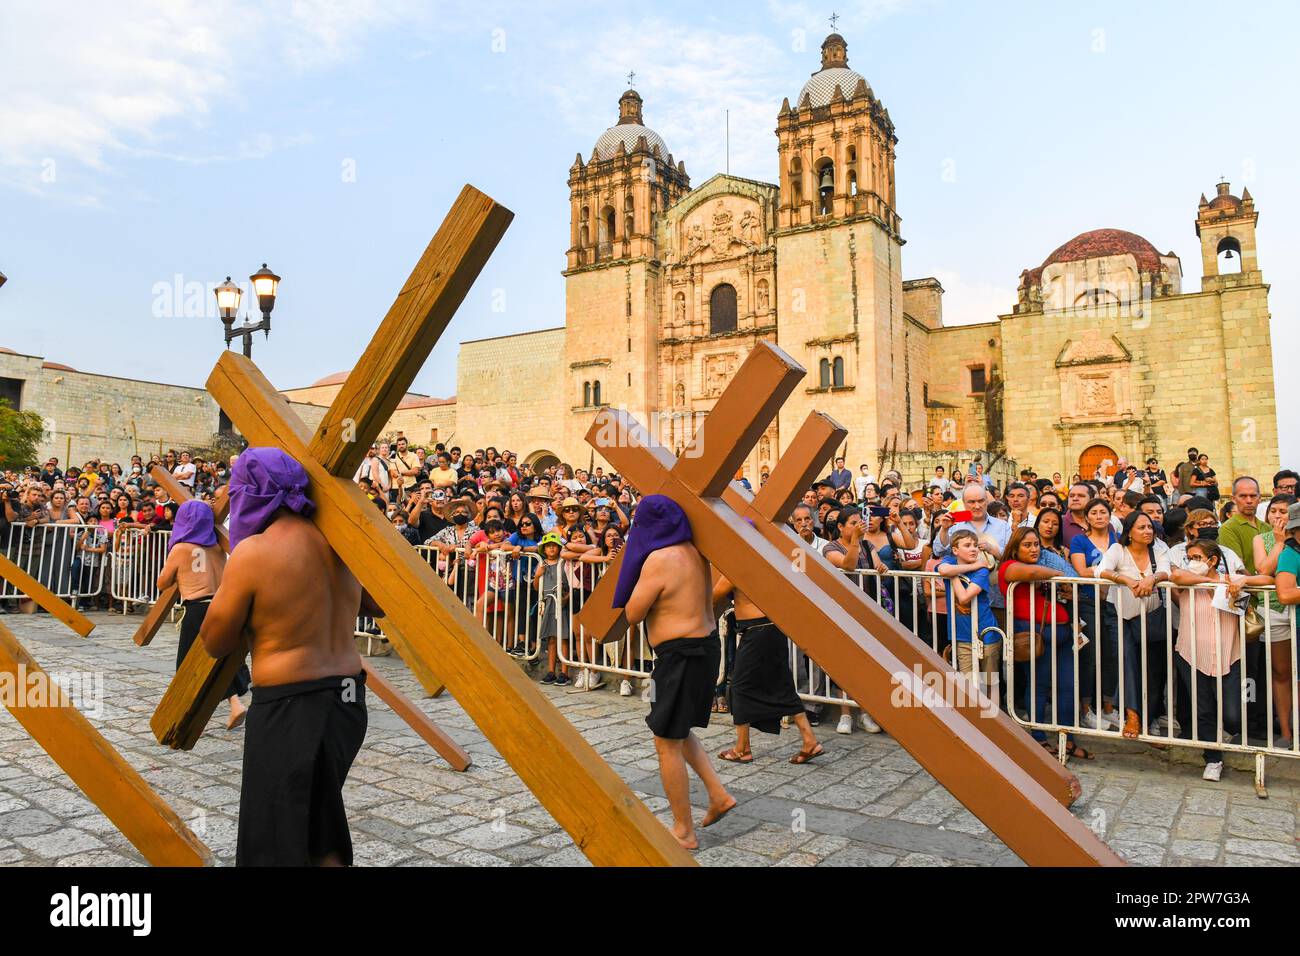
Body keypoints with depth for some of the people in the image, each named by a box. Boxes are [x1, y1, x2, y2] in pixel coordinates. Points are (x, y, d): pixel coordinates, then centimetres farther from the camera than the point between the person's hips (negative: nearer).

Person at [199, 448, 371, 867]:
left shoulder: (253, 553, -14)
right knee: (324, 831, 22)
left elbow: (215, 642, -4)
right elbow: (380, 605, 15)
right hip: (347, 697, 6)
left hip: (288, 705, -6)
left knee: (273, 839, 9)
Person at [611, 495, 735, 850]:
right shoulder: (694, 552, 6)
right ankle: (718, 794, 22)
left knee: (667, 743, 3)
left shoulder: (659, 558, -17)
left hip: (680, 654, -9)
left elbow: (632, 614, -11)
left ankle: (684, 832, 13)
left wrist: (644, 591, 4)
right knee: (679, 731, 24)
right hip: (707, 644, 9)